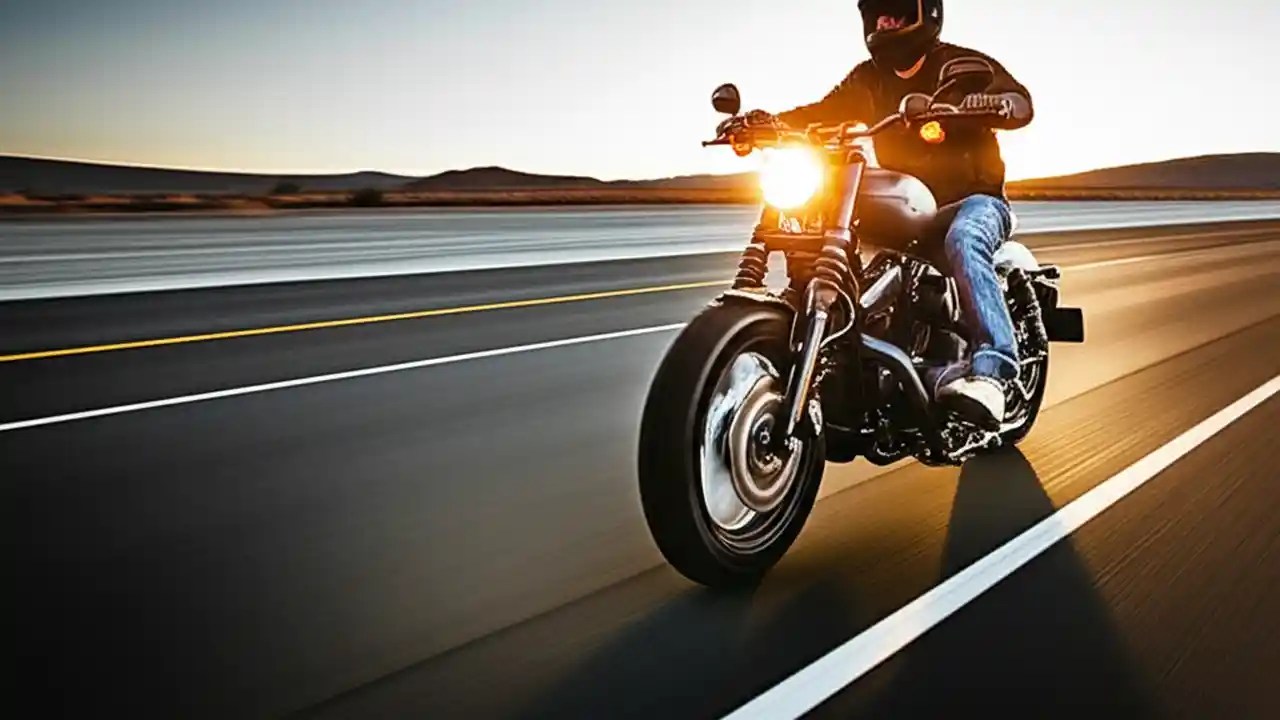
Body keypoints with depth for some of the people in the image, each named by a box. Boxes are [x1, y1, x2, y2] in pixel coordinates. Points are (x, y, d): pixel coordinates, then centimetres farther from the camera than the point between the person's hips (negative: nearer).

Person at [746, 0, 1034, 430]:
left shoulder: (963, 64, -1)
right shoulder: (869, 77, 14)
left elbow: (1021, 104, -16)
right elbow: (825, 112, 1)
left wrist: (957, 104, -38)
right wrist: (771, 122, -20)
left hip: (972, 198, -5)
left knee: (962, 240, -39)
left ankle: (990, 371, -49)